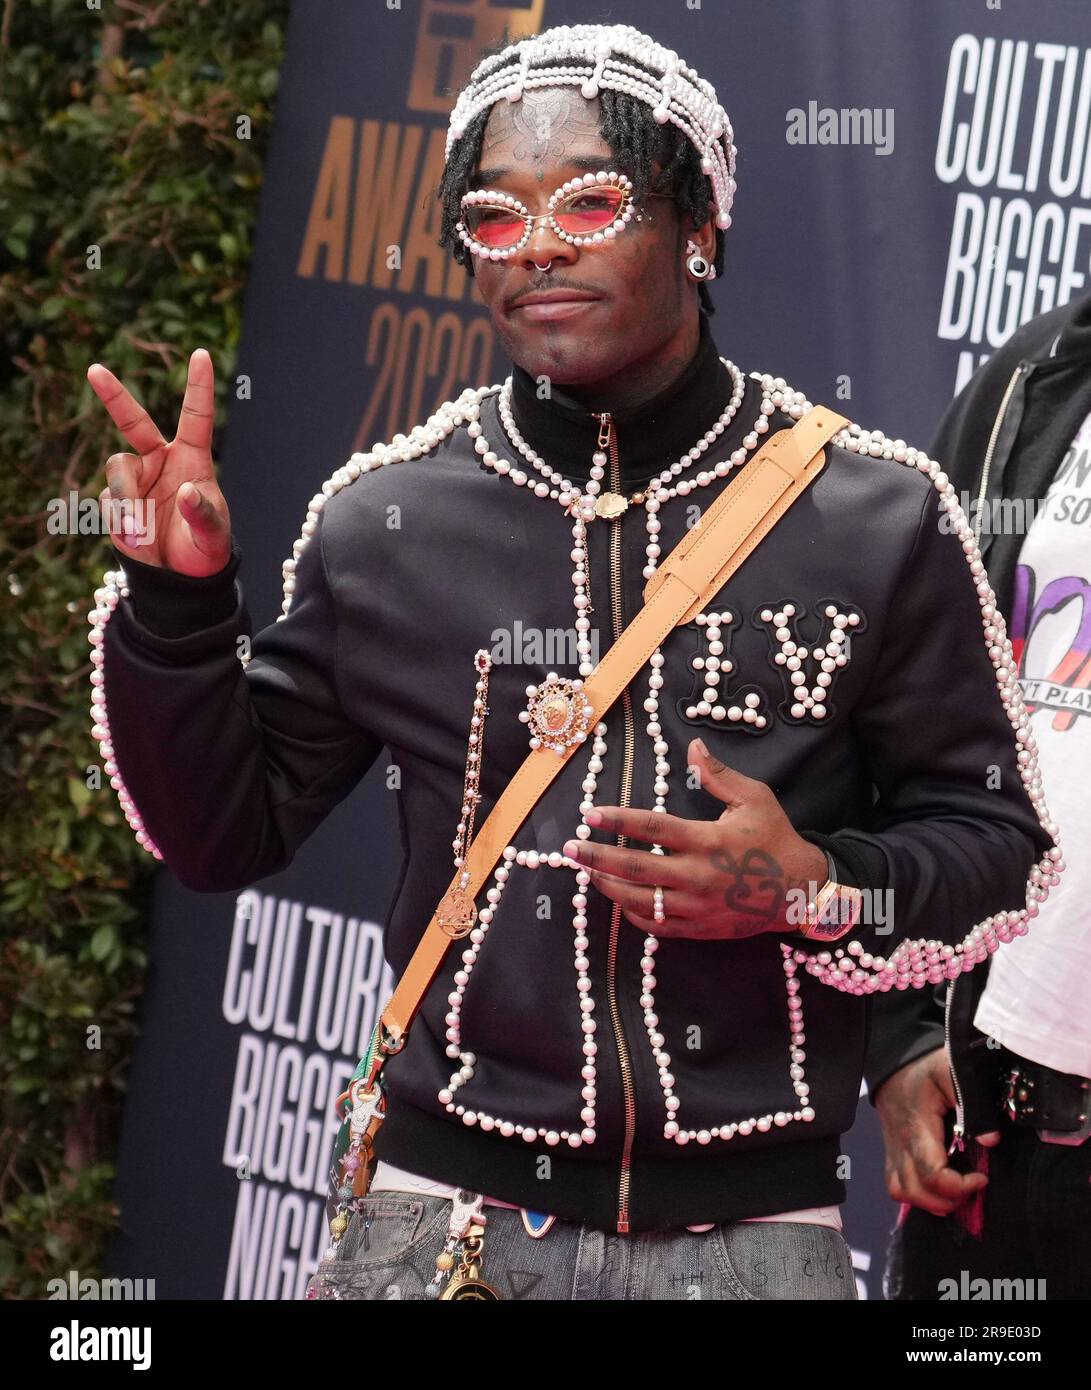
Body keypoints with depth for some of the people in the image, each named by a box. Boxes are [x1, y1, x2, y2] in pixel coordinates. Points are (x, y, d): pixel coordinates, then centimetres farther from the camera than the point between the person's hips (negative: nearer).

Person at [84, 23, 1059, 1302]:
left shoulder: (877, 516, -2)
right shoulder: (384, 519, 2)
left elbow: (997, 839, 5)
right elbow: (227, 831, 8)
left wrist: (818, 894, -14)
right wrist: (177, 602, -6)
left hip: (753, 1234, -1)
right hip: (444, 1225, 1)